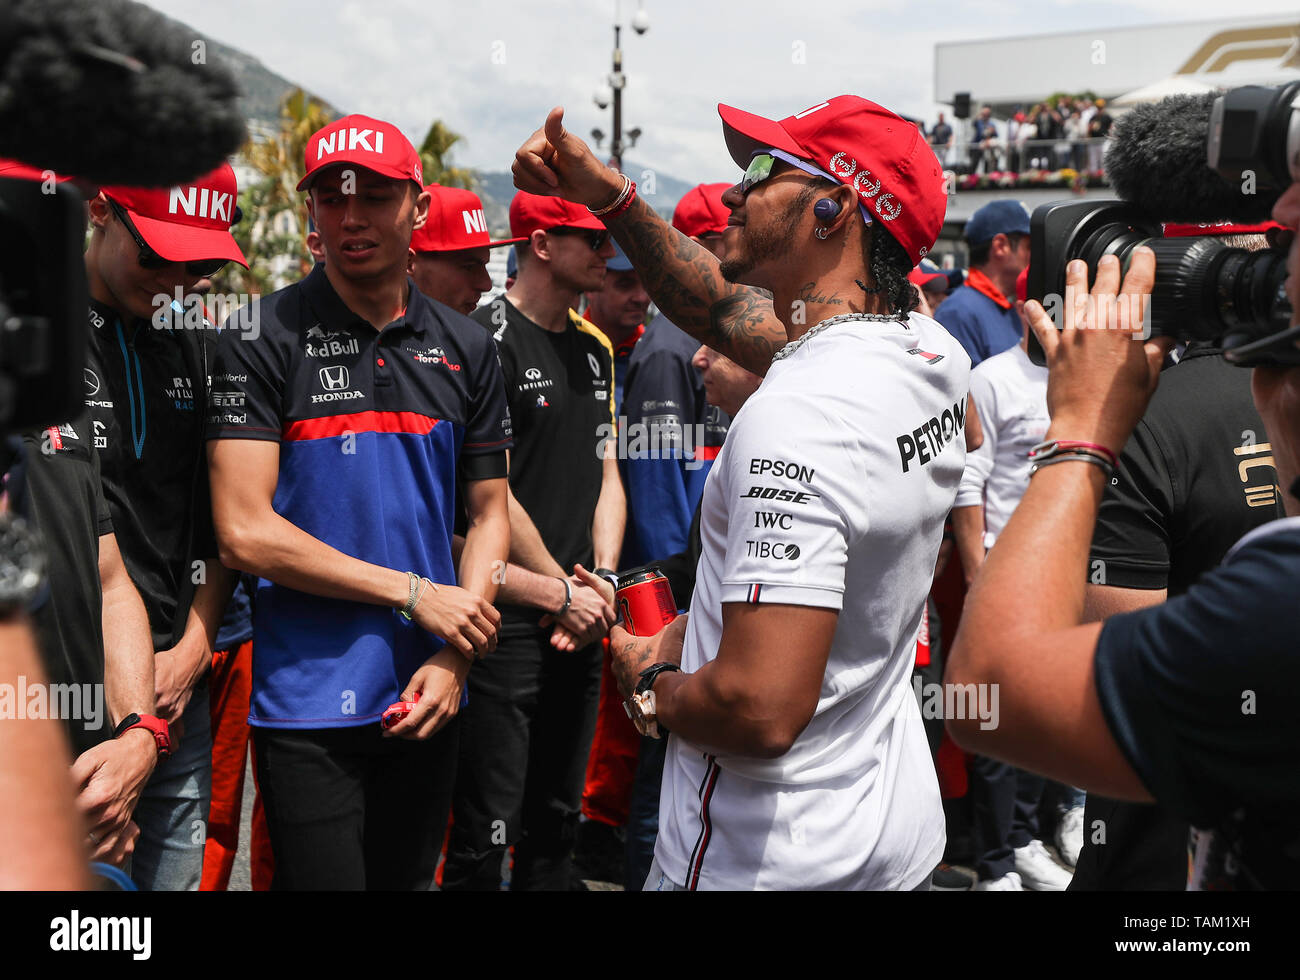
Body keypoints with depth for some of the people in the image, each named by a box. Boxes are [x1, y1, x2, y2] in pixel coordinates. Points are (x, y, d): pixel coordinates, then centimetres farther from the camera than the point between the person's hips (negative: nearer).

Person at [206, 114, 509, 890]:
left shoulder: (465, 348, 6)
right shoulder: (263, 340, -7)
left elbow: (490, 512, 9)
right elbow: (245, 533, -13)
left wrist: (454, 658, -5)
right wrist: (415, 593, -14)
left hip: (427, 697, 5)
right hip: (307, 705, -4)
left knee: (409, 876, 19)